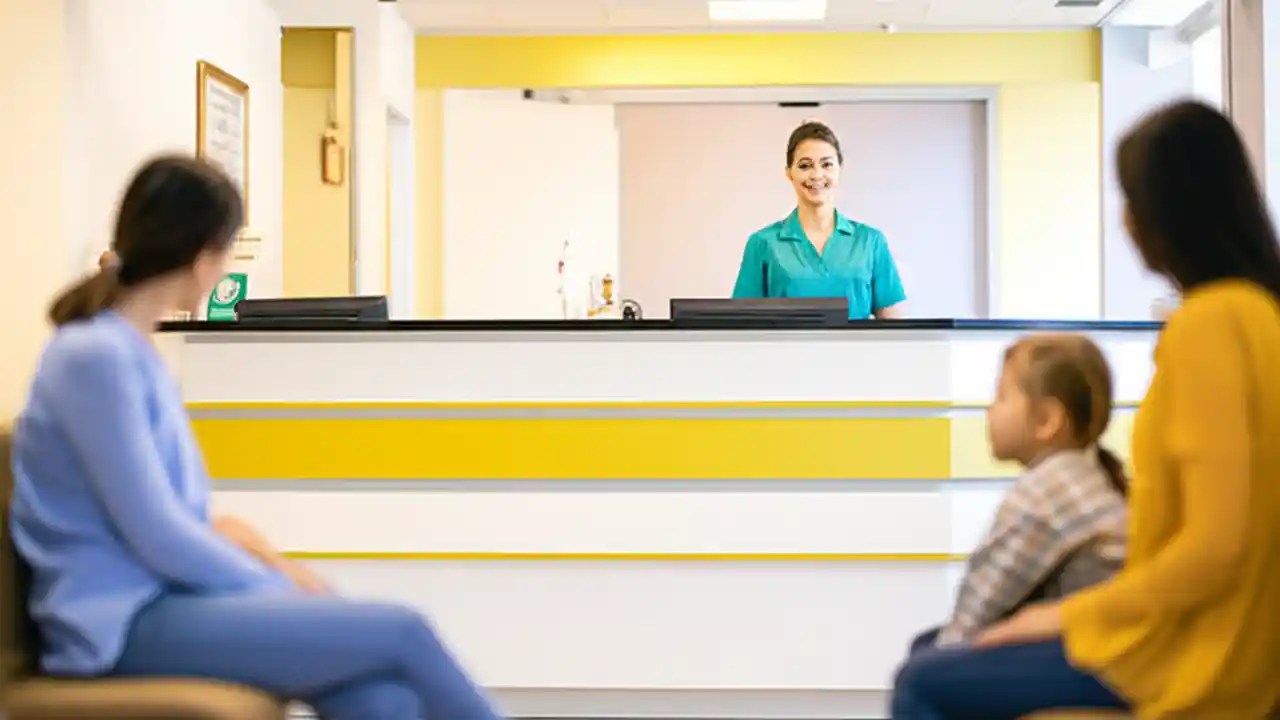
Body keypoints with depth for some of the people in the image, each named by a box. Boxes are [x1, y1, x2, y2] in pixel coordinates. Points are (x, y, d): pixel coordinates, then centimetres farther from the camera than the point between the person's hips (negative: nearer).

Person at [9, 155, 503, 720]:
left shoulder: (129, 351, 15)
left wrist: (293, 583, 5)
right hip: (125, 621, -8)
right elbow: (158, 537, -16)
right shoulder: (94, 357, -14)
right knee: (402, 631, -16)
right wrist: (289, 601, -6)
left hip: (166, 597, 8)